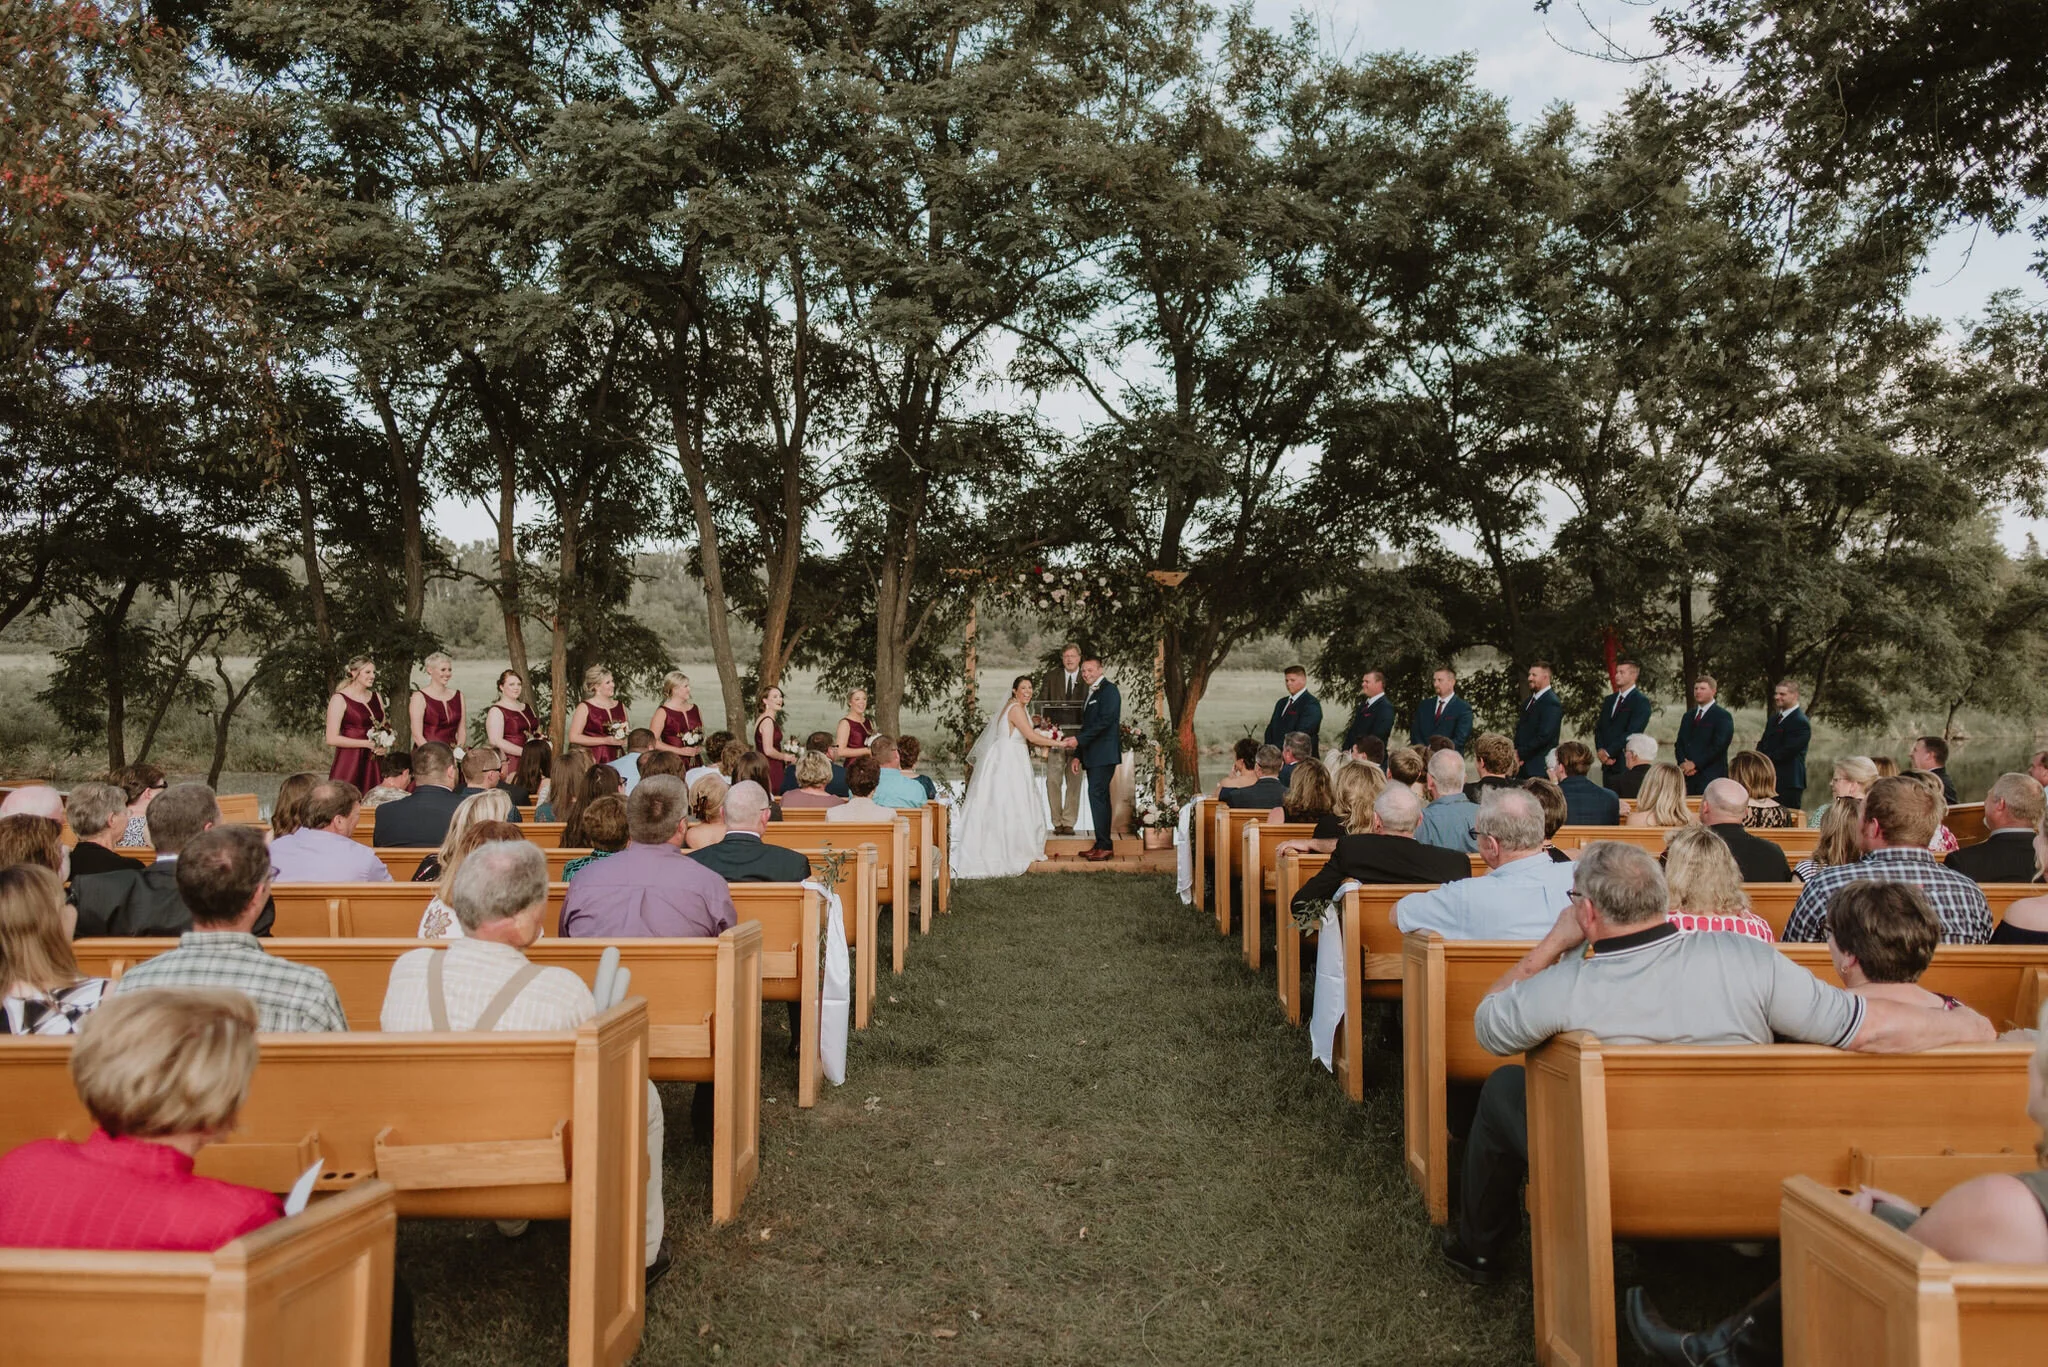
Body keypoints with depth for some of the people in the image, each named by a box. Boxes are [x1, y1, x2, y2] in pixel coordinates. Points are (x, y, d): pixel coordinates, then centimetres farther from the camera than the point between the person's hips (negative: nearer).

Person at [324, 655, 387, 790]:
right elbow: (332, 739, -11)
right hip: (349, 763, -5)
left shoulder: (376, 697, 14)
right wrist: (367, 744, -13)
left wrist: (384, 745, 1)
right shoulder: (340, 699, -4)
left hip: (373, 764, 5)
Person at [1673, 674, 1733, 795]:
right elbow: (1679, 743, 16)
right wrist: (1683, 763, -4)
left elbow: (1719, 746, -11)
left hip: (1711, 777, -5)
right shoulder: (1688, 716, 19)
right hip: (1688, 776, 5)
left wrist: (1695, 763, -13)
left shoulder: (1723, 716, -1)